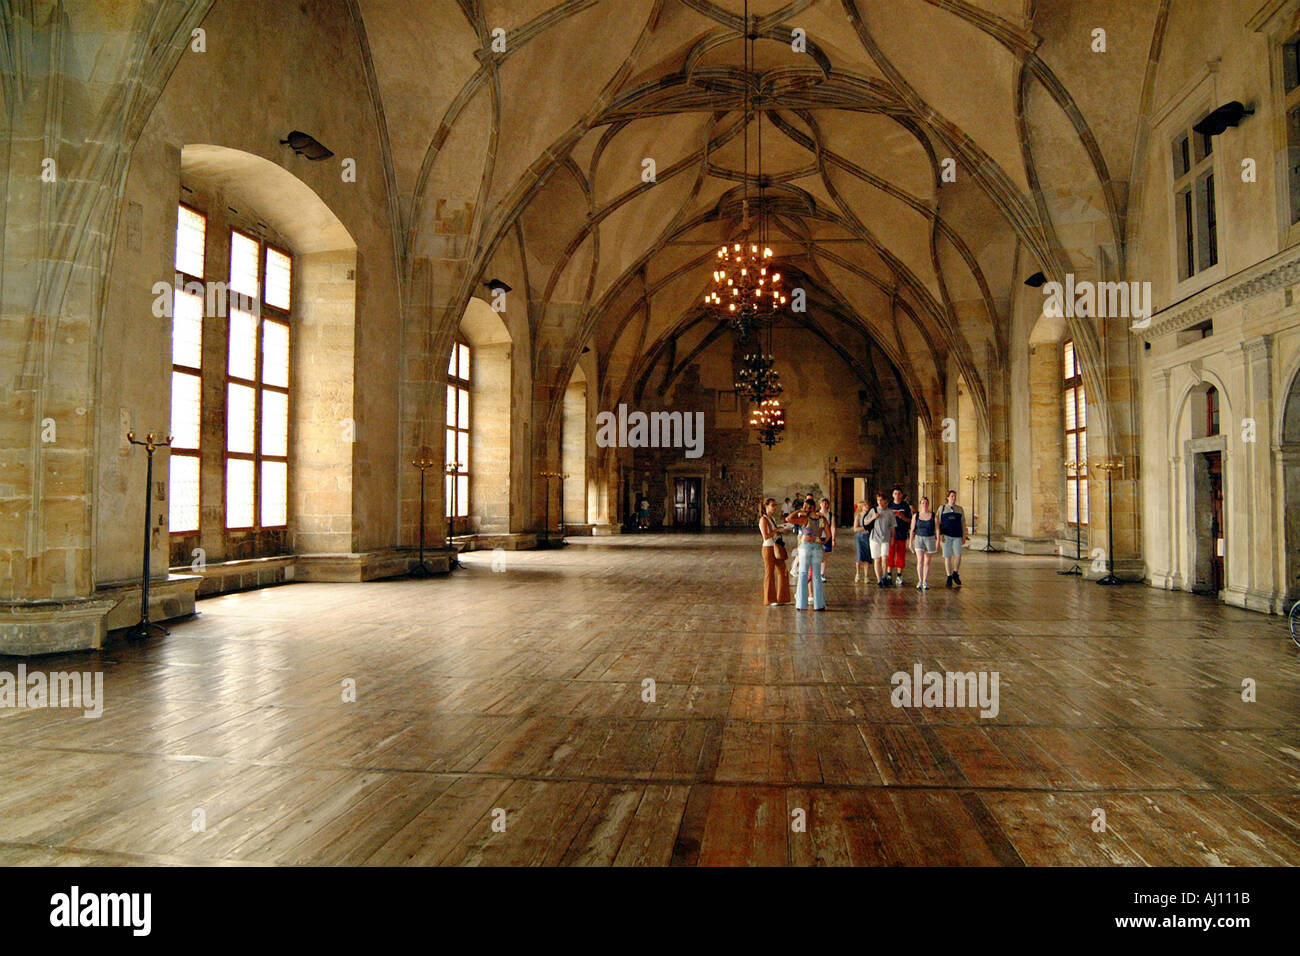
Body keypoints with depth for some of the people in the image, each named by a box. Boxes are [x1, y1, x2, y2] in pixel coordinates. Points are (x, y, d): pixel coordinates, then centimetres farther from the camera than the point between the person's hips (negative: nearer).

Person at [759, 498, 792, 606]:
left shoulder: (773, 518, 13)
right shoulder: (763, 519, -12)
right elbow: (765, 536, -21)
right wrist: (776, 530, -16)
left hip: (777, 548, 8)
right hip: (768, 548, -8)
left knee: (782, 571, 9)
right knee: (770, 573, -1)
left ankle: (782, 598, 18)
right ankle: (770, 600, 8)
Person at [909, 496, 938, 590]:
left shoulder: (933, 515, 0)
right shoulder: (916, 516, 2)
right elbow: (912, 530, 6)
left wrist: (938, 541, -3)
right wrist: (911, 542, 4)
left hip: (930, 539, 0)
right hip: (919, 538, 0)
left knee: (927, 561, 6)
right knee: (920, 560, -12)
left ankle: (925, 582, 14)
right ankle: (920, 581, -8)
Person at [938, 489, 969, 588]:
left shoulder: (960, 509, 13)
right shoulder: (942, 508, 8)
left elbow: (963, 523, 15)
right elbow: (938, 523, 6)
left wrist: (964, 536, 9)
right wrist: (939, 535, -3)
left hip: (957, 536, 1)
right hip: (946, 536, -1)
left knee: (958, 555, -14)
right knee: (947, 557, 0)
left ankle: (955, 574, 8)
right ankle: (949, 578, 9)